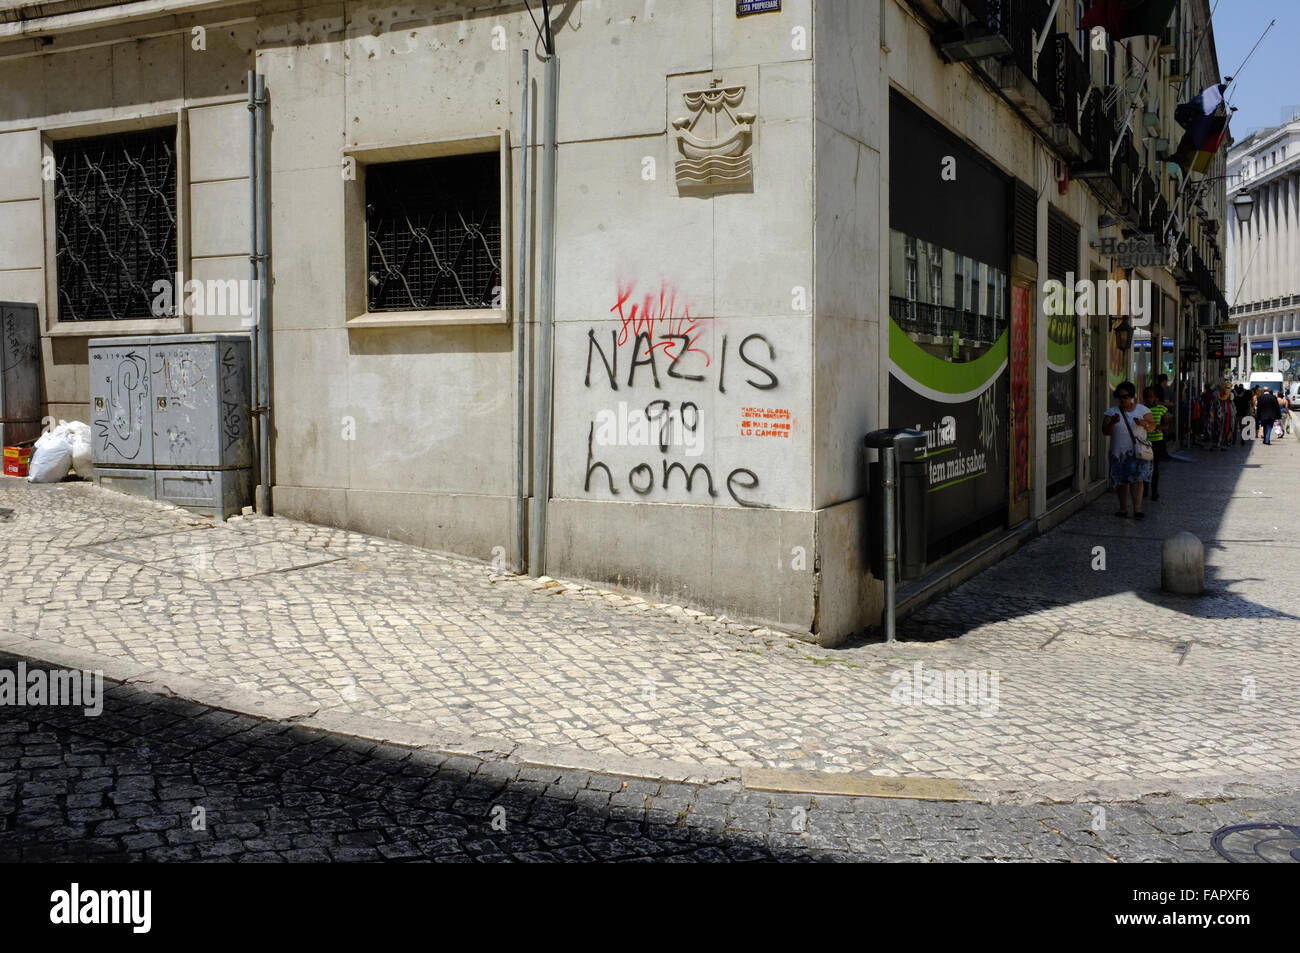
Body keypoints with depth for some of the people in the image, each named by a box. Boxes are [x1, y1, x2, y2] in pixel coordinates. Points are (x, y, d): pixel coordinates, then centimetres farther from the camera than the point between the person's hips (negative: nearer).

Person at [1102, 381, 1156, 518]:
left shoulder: (1142, 410, 6)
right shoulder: (1112, 412, 5)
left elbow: (1153, 426, 2)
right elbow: (1105, 431, -2)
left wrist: (1144, 423, -19)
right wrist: (1113, 422, -22)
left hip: (1138, 452, -1)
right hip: (1119, 452, 1)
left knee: (1137, 479, -10)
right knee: (1121, 481, 3)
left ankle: (1137, 509, -12)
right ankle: (1123, 509, 11)